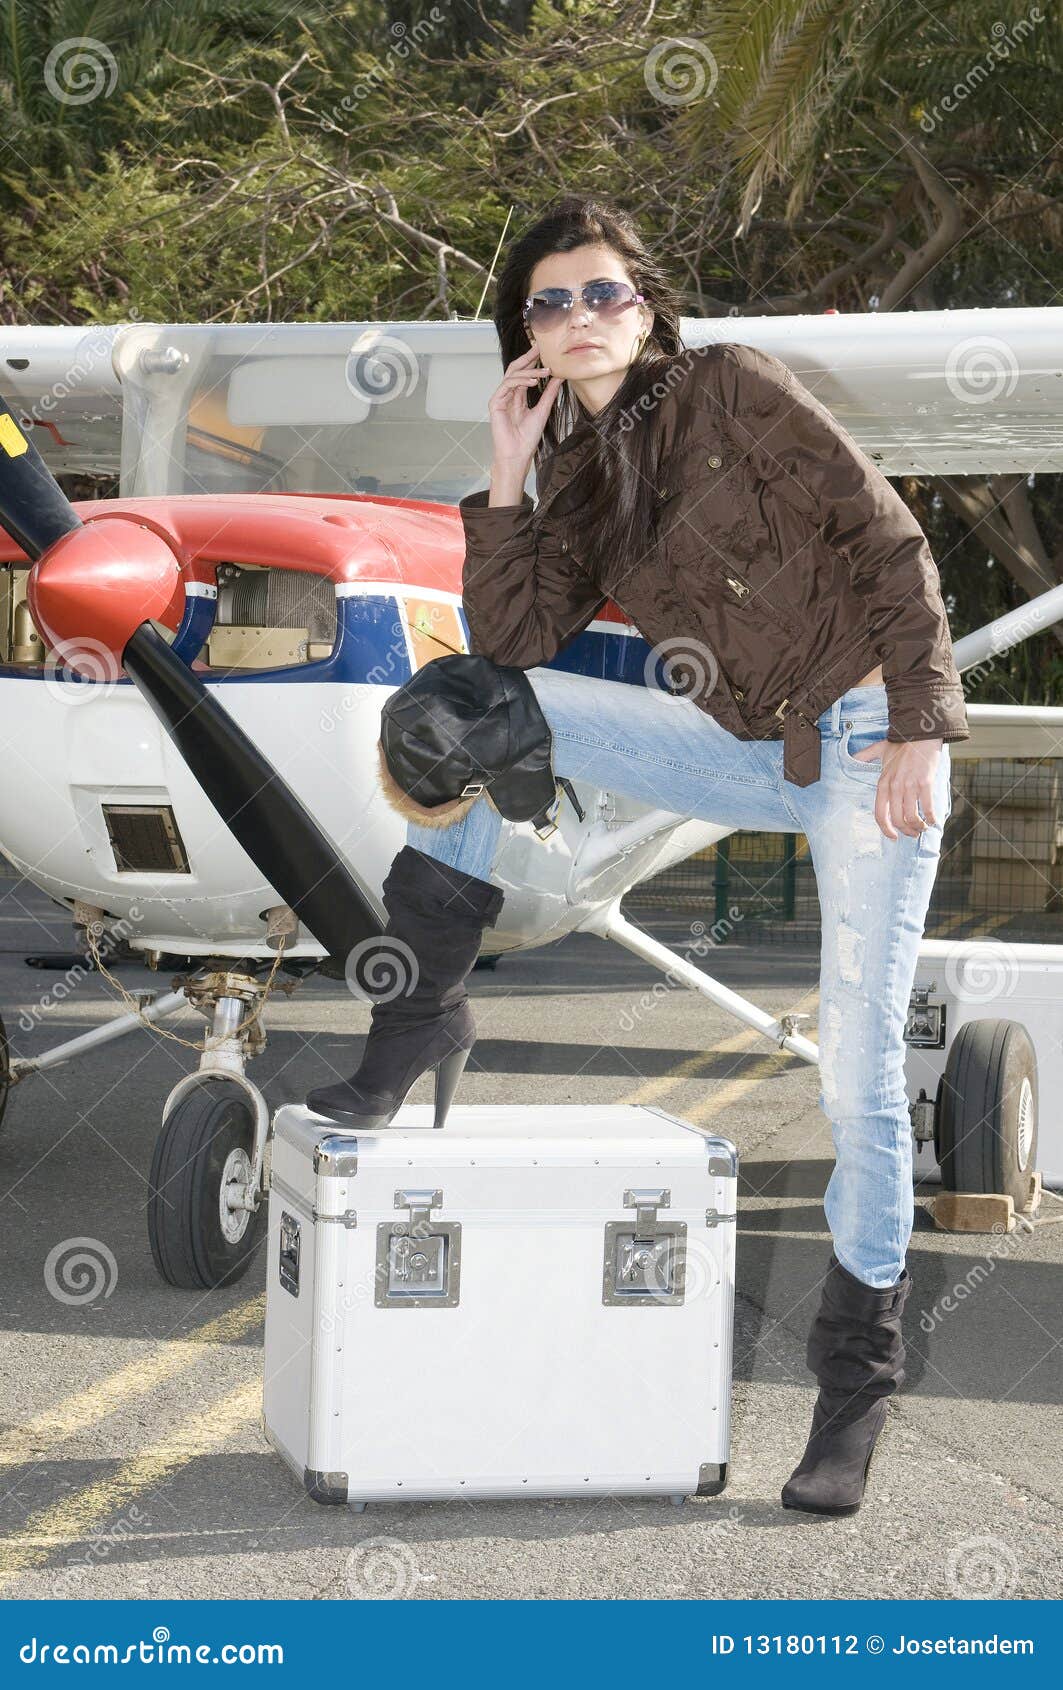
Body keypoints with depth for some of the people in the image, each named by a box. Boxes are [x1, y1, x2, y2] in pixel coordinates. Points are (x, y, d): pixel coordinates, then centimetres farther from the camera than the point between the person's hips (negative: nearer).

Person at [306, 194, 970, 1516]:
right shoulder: (579, 479, 8)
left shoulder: (732, 389, -8)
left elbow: (886, 540, -10)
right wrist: (505, 478, -8)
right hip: (744, 752, 6)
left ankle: (856, 1381, 5)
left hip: (867, 745, -6)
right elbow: (510, 647, -2)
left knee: (858, 1074, -9)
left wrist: (918, 731, -16)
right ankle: (424, 1014, 2)